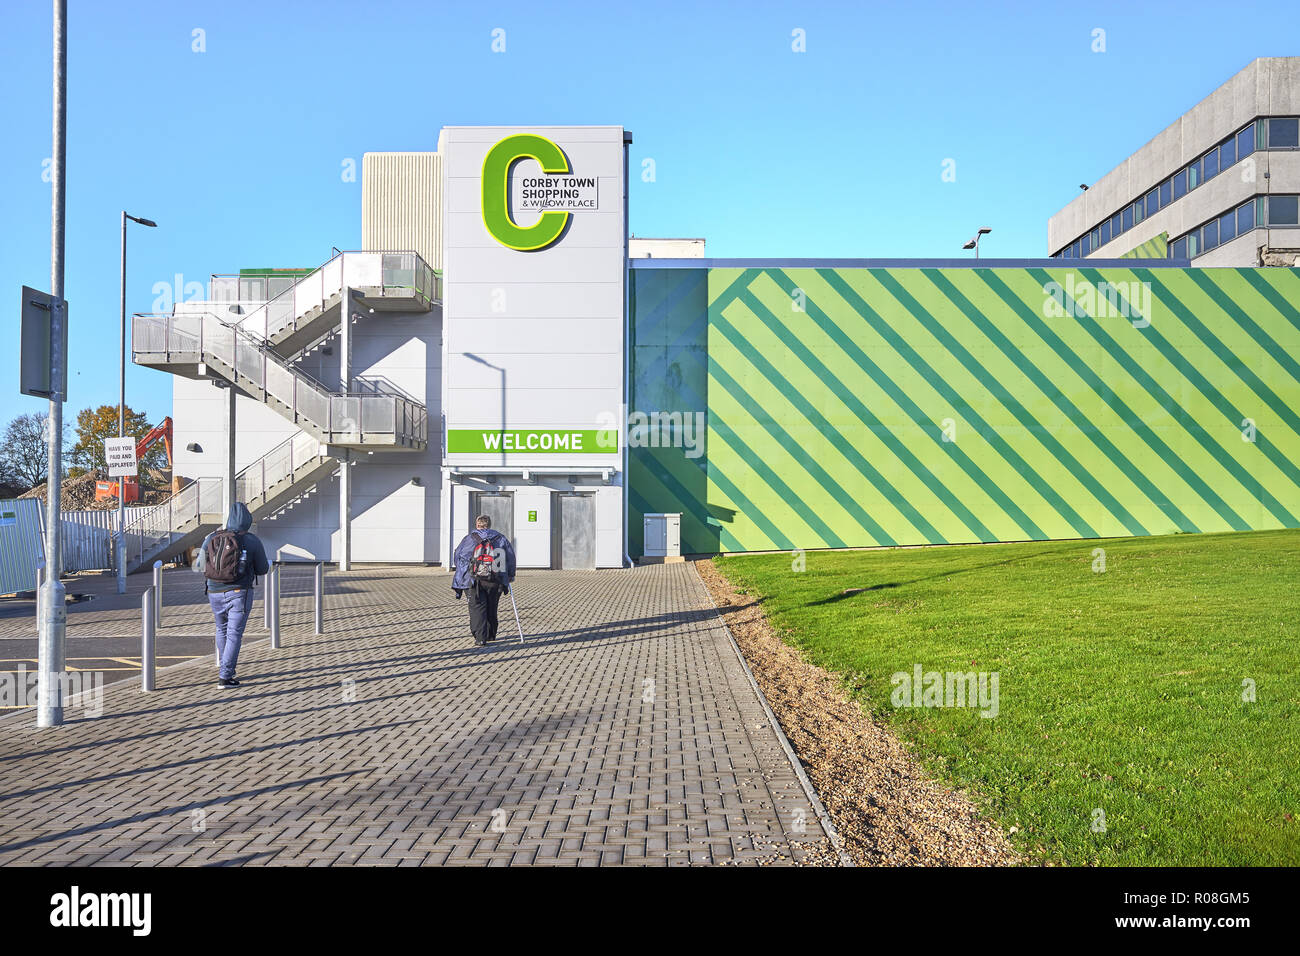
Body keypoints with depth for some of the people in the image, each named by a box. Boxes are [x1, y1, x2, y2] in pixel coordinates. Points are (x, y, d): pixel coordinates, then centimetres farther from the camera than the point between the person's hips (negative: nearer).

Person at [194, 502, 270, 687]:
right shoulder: (252, 541, -8)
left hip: (215, 593, 4)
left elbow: (199, 566, 10)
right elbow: (262, 569, 1)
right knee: (234, 634, 0)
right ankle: (225, 676, -5)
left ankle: (224, 666, 36)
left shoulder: (211, 538, 0)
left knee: (222, 629, 23)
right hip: (239, 594, -4)